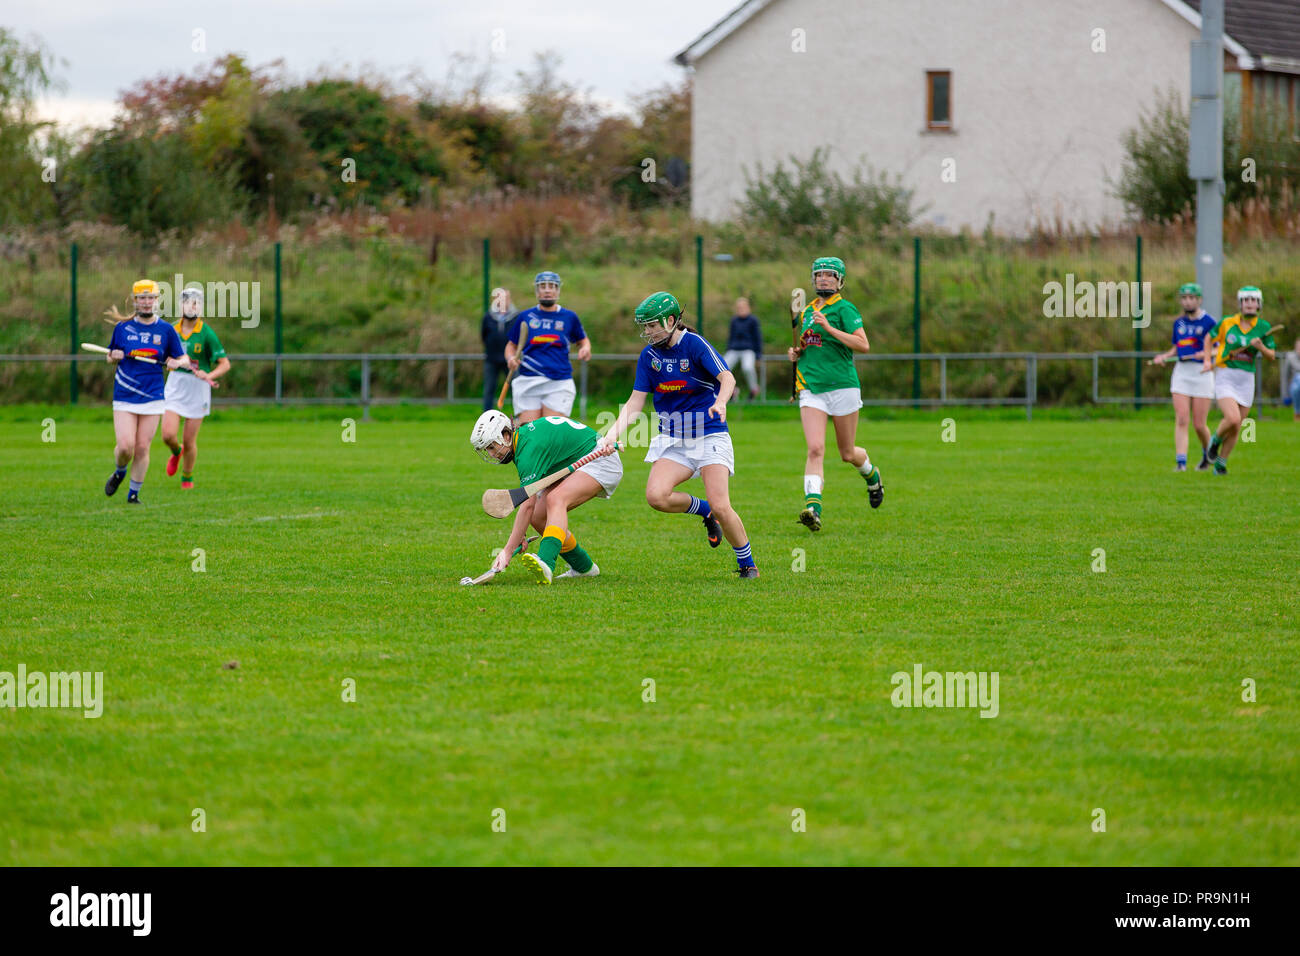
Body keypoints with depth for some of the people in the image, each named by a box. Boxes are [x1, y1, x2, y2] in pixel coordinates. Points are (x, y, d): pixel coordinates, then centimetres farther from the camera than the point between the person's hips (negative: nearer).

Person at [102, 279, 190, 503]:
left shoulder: (166, 330, 3)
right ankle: (119, 473, 22)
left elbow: (185, 359, 9)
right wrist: (114, 357, -9)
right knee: (125, 446, -11)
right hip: (124, 397, 0)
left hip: (152, 398, 0)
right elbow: (110, 359, 15)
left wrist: (176, 363, -14)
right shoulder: (122, 328, 4)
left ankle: (134, 493, 13)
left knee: (142, 448, -2)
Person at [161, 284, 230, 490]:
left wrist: (209, 375, -26)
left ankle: (187, 477, 26)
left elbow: (225, 364, -10)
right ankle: (176, 452, 26)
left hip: (198, 389, -3)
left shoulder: (207, 334, -10)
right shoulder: (172, 330, 3)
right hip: (175, 387, 3)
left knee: (189, 441, 1)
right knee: (168, 435, -10)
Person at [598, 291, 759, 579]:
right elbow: (635, 403, 7)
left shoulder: (693, 344, -11)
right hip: (672, 439, 5)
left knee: (720, 506, -16)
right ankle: (704, 512, 8)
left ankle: (747, 563, 6)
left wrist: (720, 403, -43)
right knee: (656, 495, -22)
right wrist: (612, 434, -7)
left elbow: (727, 377, -21)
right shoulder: (649, 355, 5)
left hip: (709, 434, -5)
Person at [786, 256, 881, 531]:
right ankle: (813, 506, -25)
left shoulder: (845, 308, -5)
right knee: (815, 449, -15)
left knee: (848, 453, 9)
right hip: (811, 389, 4)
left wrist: (829, 328, -22)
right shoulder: (808, 310, 15)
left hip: (843, 387, -4)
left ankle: (872, 475, 42)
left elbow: (863, 345, -16)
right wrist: (796, 353, 9)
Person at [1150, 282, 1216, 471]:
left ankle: (1208, 455, 27)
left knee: (1199, 425, -1)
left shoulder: (1209, 322, -4)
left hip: (1202, 372, -4)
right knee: (1181, 420, -9)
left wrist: (1206, 354, -23)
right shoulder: (1179, 323, 11)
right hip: (1182, 372, 4)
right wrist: (1164, 356, 4)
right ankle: (1181, 462, -12)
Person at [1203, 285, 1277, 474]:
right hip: (1225, 377, -3)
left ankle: (1221, 463, 24)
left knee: (1236, 428, 6)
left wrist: (1260, 347, -14)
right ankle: (1216, 440, 9)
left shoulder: (1263, 327, 1)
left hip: (1246, 379, 3)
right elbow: (1210, 338, 14)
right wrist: (1208, 360, 2)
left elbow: (1272, 355, 6)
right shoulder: (1227, 323, -3)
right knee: (1233, 419, -22)